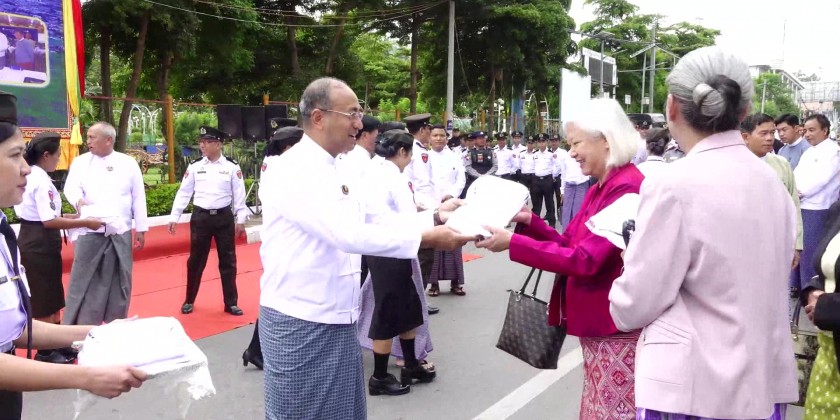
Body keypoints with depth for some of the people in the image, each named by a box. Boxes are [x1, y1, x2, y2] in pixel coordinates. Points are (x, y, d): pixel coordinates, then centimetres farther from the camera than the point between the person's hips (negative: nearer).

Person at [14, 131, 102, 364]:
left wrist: (71, 216, 13)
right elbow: (49, 221, -27)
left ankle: (55, 344, 30)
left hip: (33, 239, 10)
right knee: (45, 300, 2)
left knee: (49, 296, 19)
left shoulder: (30, 177, 10)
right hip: (40, 243, -10)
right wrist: (85, 222, -21)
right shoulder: (41, 180, -20)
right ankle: (45, 352, 14)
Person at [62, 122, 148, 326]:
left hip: (121, 233, 1)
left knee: (119, 282, 10)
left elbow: (138, 198, 6)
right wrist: (79, 200, -32)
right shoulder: (80, 162, 6)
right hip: (90, 233, -1)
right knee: (84, 281, -1)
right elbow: (71, 187, -8)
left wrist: (141, 229, 4)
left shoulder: (128, 163, 5)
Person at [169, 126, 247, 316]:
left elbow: (239, 195, -1)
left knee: (227, 261, 7)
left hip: (224, 217, -1)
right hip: (200, 217, 1)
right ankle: (189, 301, 25)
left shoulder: (232, 167, -3)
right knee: (196, 260, 9)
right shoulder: (194, 166, 2)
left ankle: (231, 303, 17)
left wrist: (240, 220, -3)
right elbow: (184, 192, 5)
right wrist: (174, 217, 2)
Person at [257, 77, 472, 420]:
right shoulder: (291, 170, -18)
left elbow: (375, 222, 11)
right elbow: (348, 234, -28)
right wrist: (426, 238, -26)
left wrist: (434, 217, 0)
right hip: (302, 325, -9)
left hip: (336, 321, 9)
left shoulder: (332, 172, 13)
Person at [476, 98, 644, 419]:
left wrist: (513, 243, -23)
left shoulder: (627, 188, -21)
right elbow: (570, 245, 11)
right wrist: (529, 221, -2)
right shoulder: (601, 187, 12)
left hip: (616, 329, -9)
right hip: (596, 325, 9)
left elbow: (585, 259, -25)